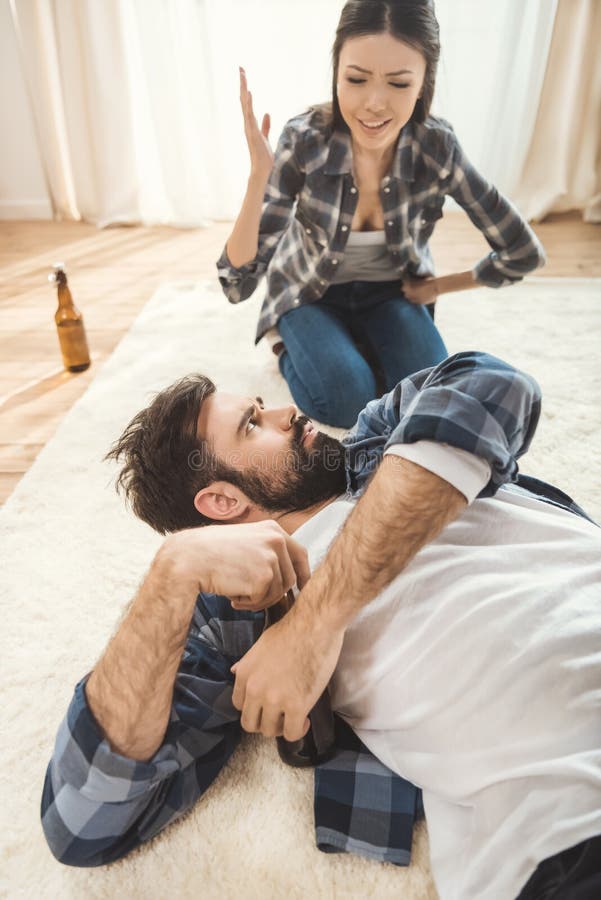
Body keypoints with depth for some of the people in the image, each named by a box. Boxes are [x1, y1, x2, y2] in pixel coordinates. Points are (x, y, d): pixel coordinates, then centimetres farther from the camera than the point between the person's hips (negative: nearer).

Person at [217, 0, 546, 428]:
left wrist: (438, 286, -5)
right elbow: (237, 285, -30)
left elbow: (524, 253, -11)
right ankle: (293, 347, 8)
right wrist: (259, 174, -40)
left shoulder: (438, 147, -21)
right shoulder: (304, 140, -25)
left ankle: (359, 346, 11)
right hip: (311, 293, -1)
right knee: (346, 399, -26)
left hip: (391, 292, 2)